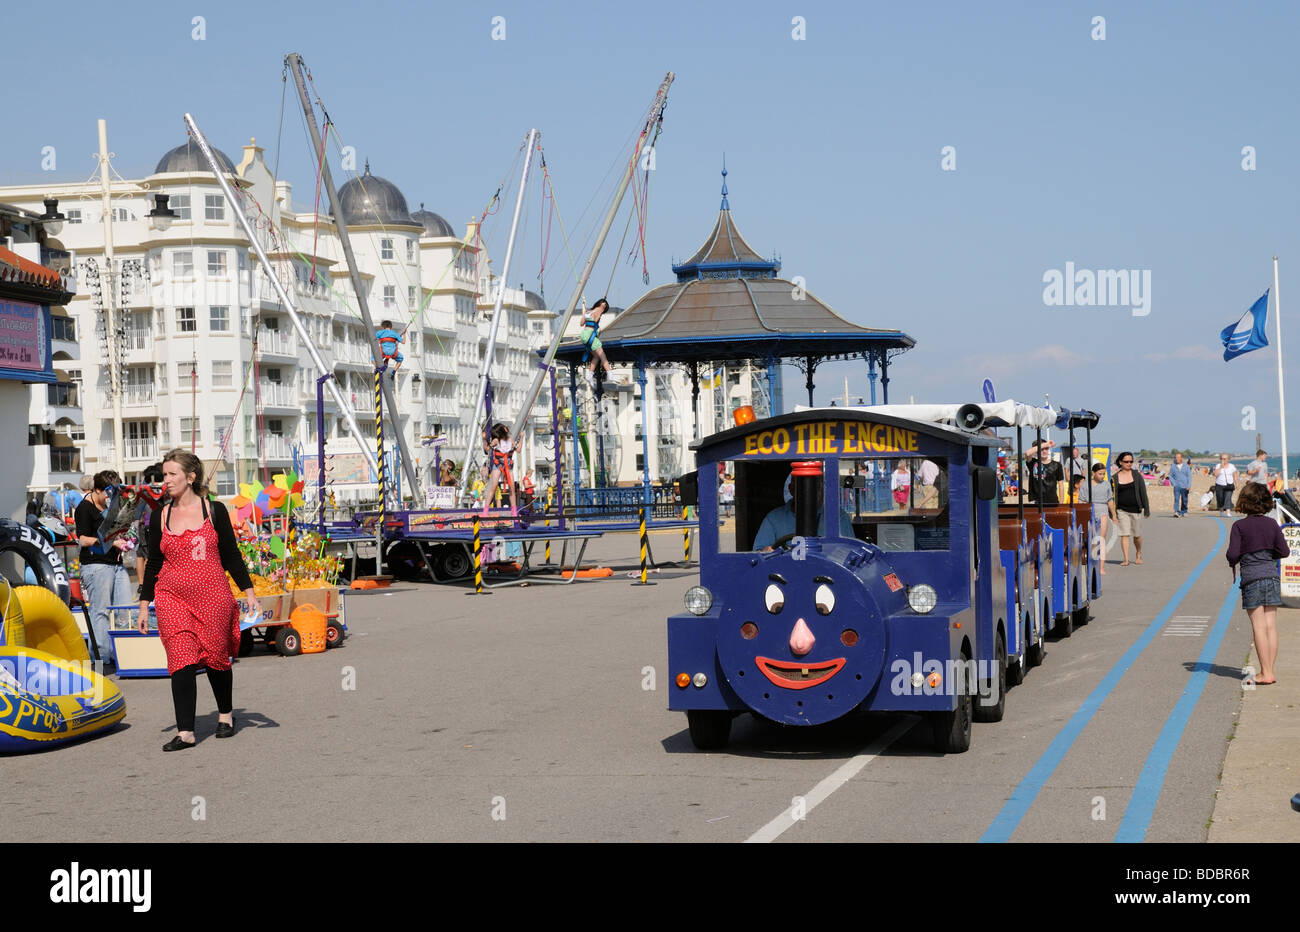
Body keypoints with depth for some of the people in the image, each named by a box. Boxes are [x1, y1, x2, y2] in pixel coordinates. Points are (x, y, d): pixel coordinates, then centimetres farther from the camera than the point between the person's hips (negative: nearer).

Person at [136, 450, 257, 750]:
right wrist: (144, 607, 11)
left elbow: (231, 556, 6)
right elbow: (153, 563, 12)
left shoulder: (214, 511, 2)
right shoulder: (160, 517, 7)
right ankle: (185, 732, -9)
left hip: (213, 596, -1)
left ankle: (226, 714, 33)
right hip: (173, 599, 1)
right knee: (181, 663, -10)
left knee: (216, 658, 8)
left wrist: (249, 592, 1)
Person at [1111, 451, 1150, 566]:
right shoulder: (1115, 478, 2)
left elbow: (1143, 492, 3)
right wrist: (1113, 513, 2)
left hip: (1136, 509, 0)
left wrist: (1146, 509, 0)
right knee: (1124, 534, -7)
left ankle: (1138, 554, 33)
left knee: (1137, 535, 8)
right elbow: (1112, 496, 5)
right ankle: (1126, 559, -6)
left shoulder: (1137, 475, 2)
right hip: (1122, 510, 0)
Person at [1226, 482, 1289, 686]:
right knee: (1271, 625, 7)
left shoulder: (1240, 526, -8)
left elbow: (1233, 554, -14)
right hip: (1271, 575, 4)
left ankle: (1266, 673, -1)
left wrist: (1232, 563, 8)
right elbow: (1284, 551, 3)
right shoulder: (1271, 524, 2)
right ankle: (1270, 670, 11)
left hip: (1251, 578, -4)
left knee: (1259, 627, -1)